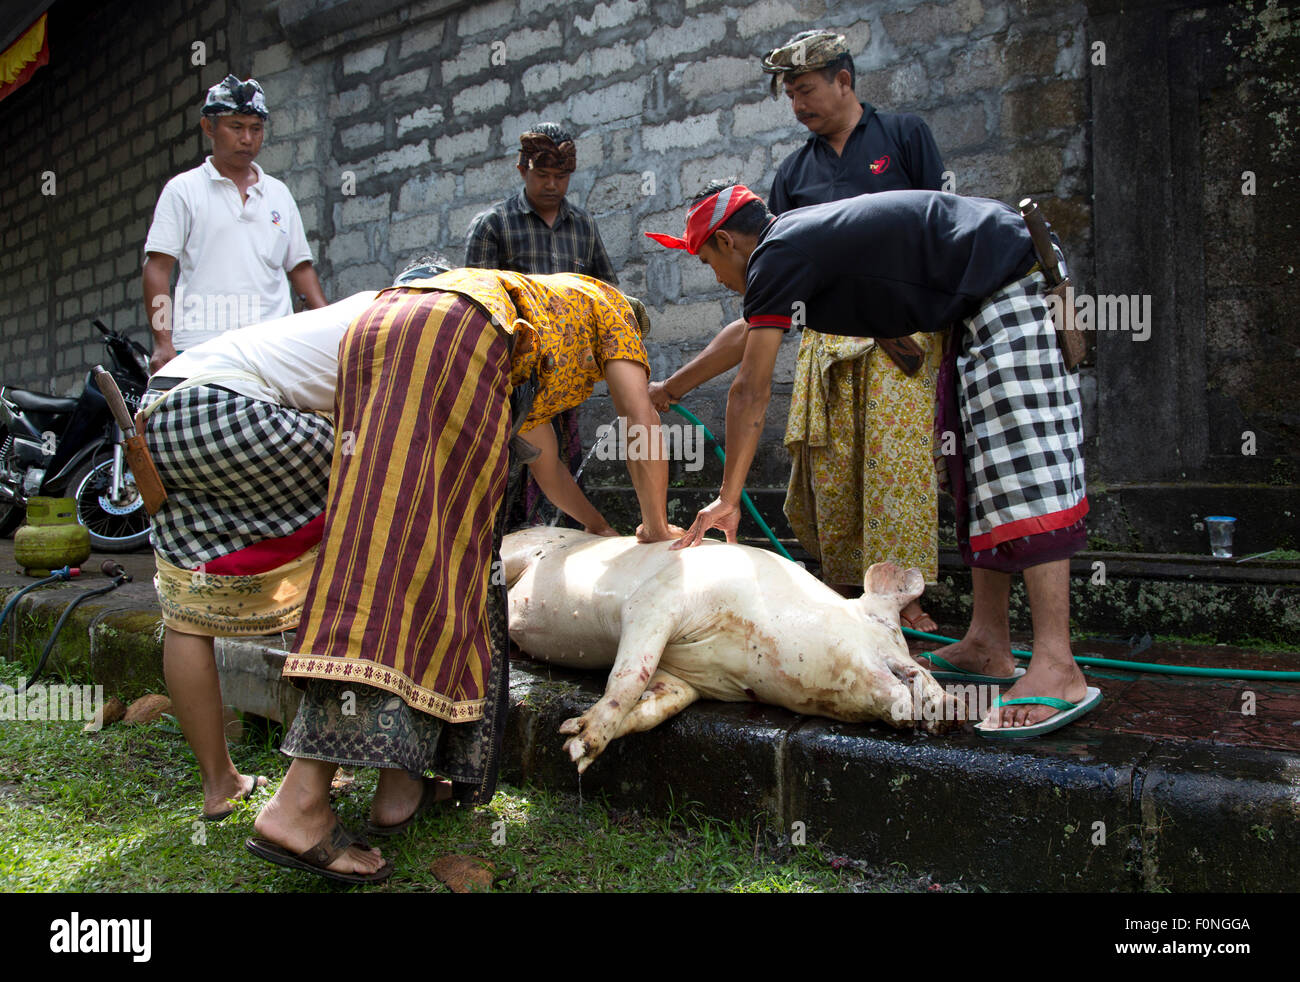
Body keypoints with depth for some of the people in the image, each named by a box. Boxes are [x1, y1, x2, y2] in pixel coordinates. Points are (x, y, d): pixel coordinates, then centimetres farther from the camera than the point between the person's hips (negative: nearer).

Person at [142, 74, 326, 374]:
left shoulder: (279, 194, 20)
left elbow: (300, 266, 22)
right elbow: (157, 267, 3)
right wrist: (163, 342, -9)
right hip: (200, 347, -3)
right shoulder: (183, 190, 9)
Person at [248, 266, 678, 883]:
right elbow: (644, 425, 18)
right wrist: (655, 528, 30)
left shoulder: (533, 302, 45)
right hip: (455, 331, -8)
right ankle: (299, 803, -23)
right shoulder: (611, 308, 29)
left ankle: (401, 778, 3)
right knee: (409, 551, -16)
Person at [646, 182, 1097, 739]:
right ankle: (988, 645, 9)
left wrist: (728, 498, -7)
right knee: (977, 469, 7)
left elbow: (750, 393, -12)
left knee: (1022, 467, -18)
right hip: (975, 307, 10)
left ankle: (1056, 668, -21)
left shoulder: (776, 256, -13)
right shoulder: (799, 236, 16)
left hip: (1009, 285, -10)